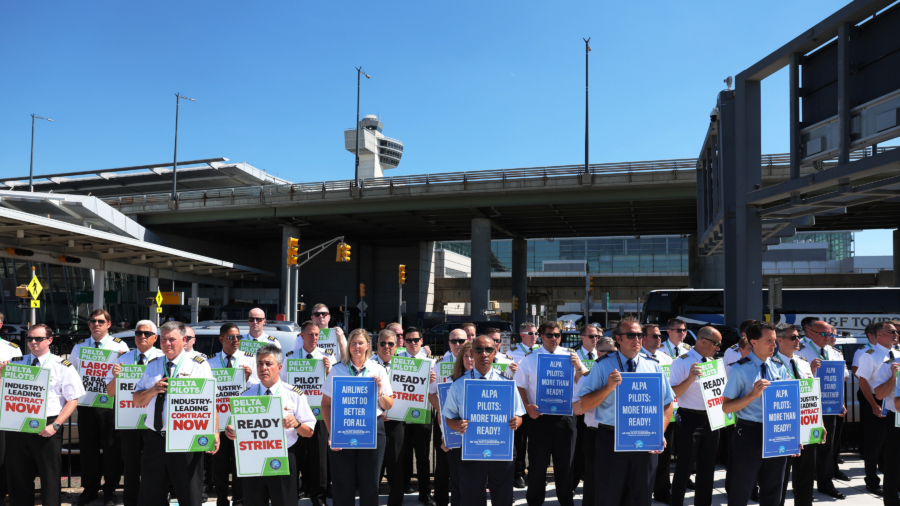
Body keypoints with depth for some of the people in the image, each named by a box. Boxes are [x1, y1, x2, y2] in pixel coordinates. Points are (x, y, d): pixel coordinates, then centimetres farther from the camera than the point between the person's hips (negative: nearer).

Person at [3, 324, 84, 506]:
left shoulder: (62, 367, -2)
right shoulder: (15, 363, 10)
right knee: (17, 473, 11)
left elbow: (72, 400, -5)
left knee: (50, 475, 3)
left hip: (47, 427, -3)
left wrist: (55, 425, -14)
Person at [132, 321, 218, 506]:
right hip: (155, 440, 5)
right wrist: (153, 390, -5)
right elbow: (137, 400, 16)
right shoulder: (153, 365, 14)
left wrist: (214, 433, -19)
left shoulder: (199, 365, -1)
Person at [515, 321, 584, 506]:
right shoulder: (530, 359, 0)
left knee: (565, 463, 12)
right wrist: (527, 406, -8)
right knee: (538, 464, 8)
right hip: (540, 417, -1)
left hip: (565, 416, 1)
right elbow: (520, 385, 6)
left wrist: (579, 367, -20)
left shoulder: (570, 355, 2)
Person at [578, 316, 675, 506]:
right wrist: (608, 387, -20)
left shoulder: (653, 366, 7)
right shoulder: (603, 366, -2)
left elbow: (667, 404, 9)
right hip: (611, 439, -2)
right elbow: (585, 405, -5)